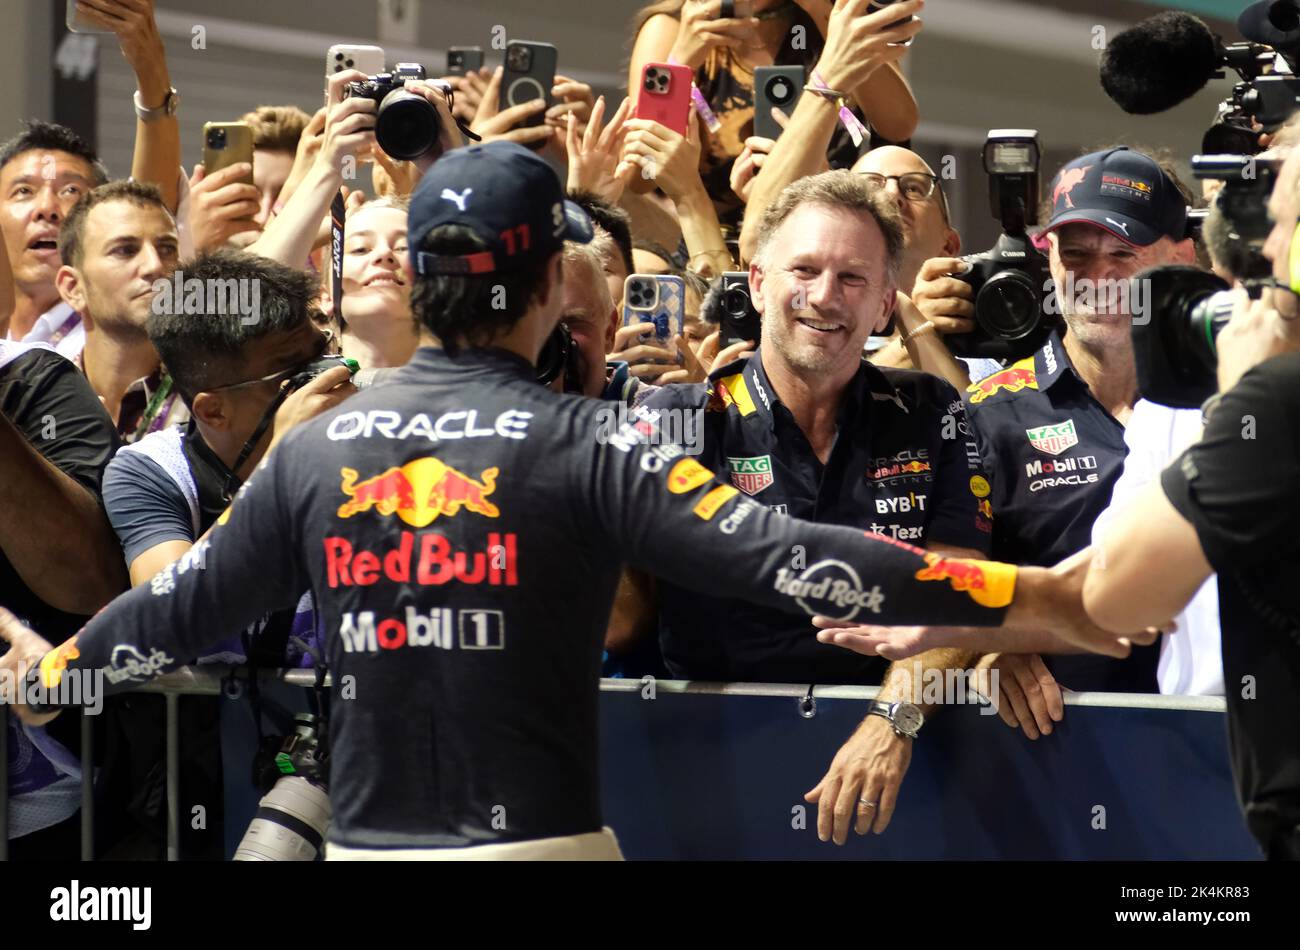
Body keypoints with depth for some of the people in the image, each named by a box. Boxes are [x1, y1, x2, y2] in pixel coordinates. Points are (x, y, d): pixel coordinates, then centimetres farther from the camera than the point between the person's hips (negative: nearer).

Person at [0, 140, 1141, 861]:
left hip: (369, 846, 4)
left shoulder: (317, 448, 3)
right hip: (537, 843, -4)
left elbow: (186, 602, 13)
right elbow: (781, 557, -17)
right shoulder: (585, 445, -9)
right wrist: (1035, 593, -17)